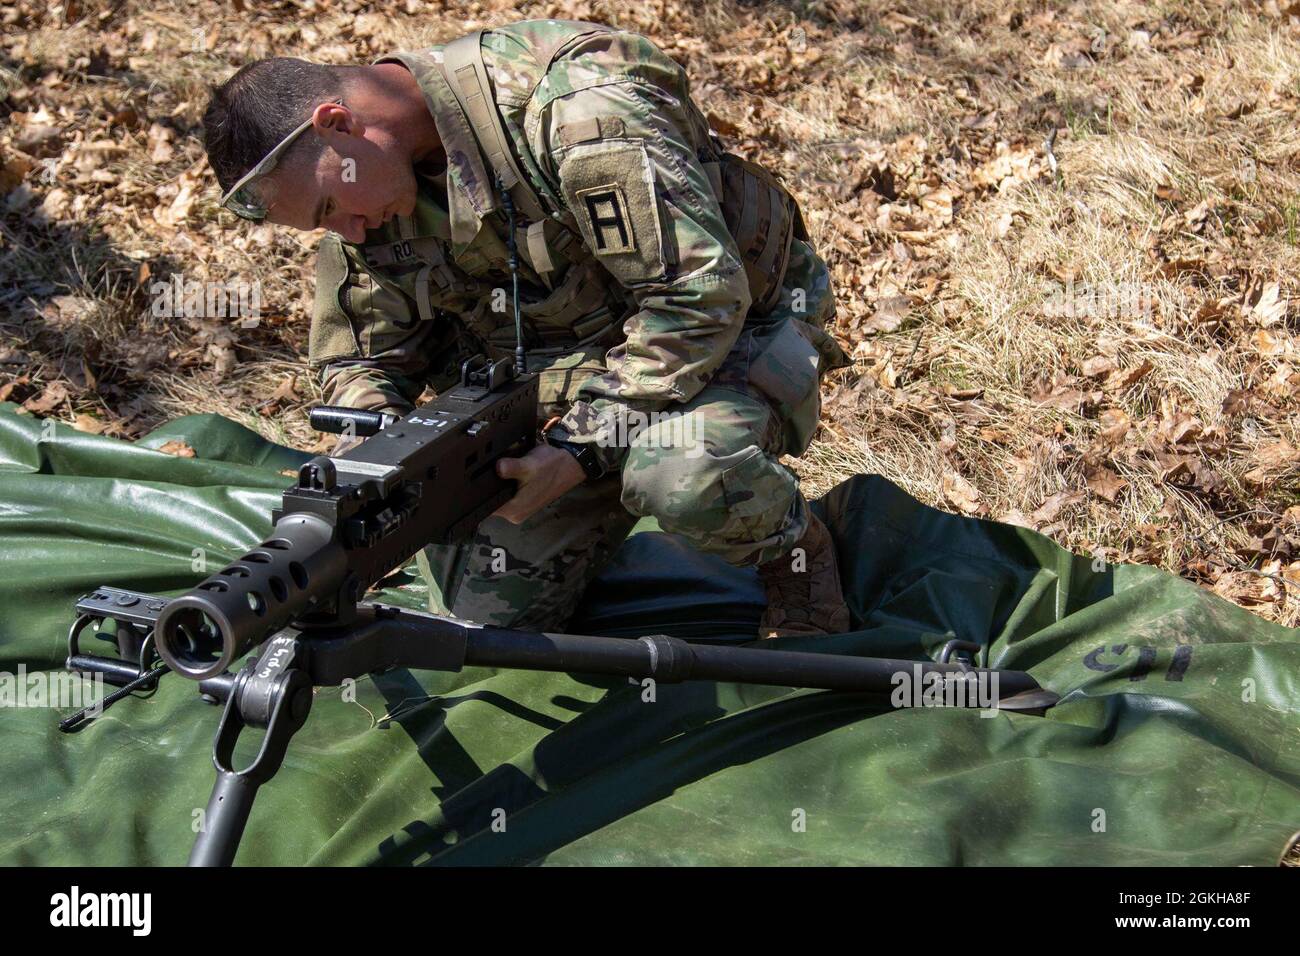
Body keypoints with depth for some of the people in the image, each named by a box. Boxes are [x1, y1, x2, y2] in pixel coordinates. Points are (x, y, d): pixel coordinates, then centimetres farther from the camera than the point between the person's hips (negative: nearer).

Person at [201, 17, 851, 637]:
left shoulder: (573, 105, -31)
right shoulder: (364, 193, -7)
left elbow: (698, 295, -30)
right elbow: (363, 358, 3)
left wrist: (583, 448, -32)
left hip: (725, 334, -6)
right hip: (551, 379, 6)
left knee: (682, 475, -39)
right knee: (478, 617, 1)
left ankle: (795, 553, -4)